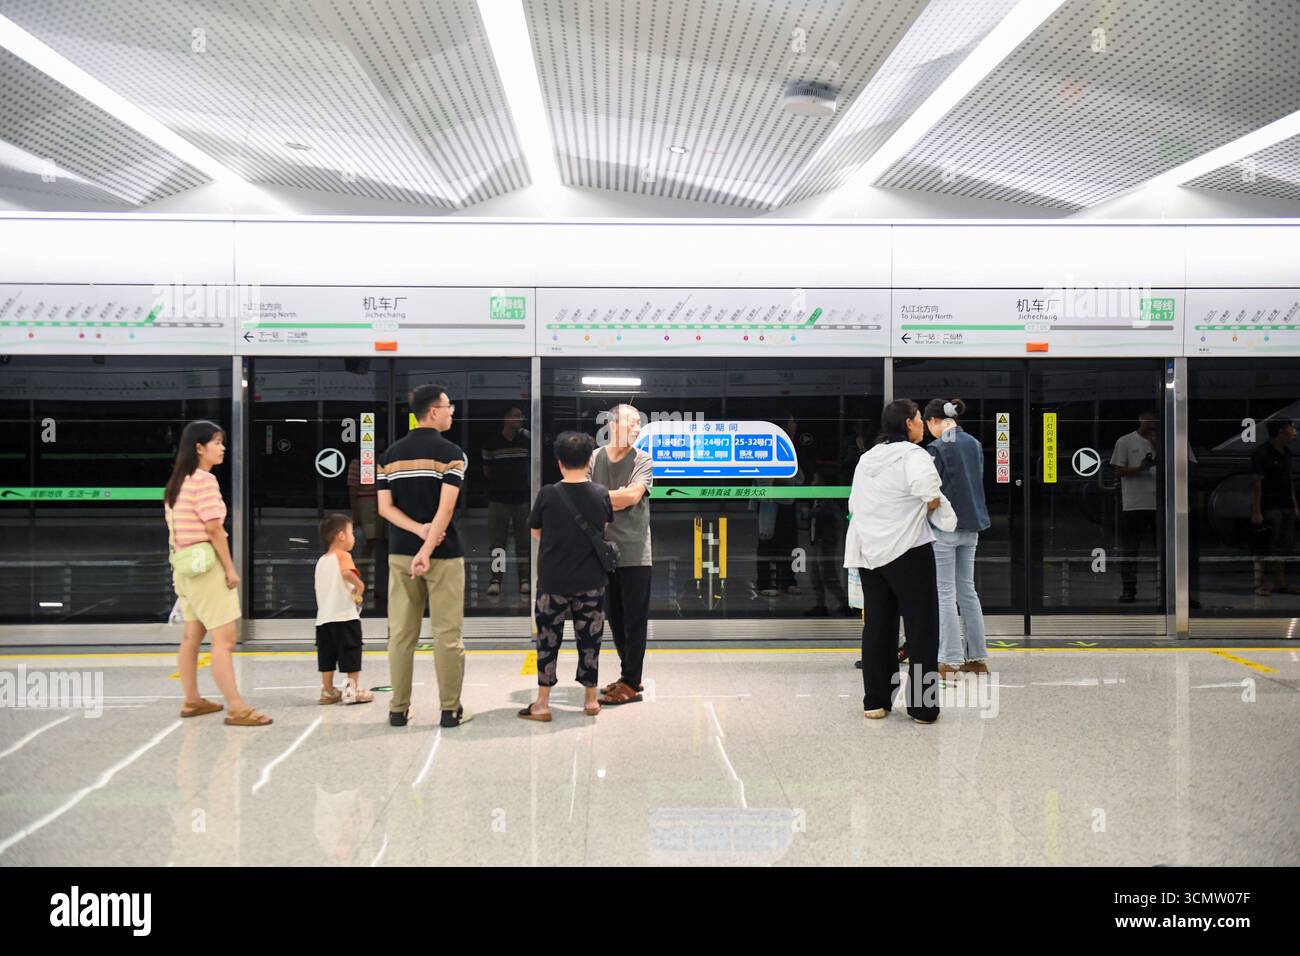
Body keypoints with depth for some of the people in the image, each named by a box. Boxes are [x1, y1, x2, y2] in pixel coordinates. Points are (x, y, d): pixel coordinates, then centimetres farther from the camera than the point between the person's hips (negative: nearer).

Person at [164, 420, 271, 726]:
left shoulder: (178, 481, 14)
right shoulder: (204, 480, -15)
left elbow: (174, 527, 16)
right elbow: (214, 528, -18)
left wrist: (180, 563, 19)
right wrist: (230, 568, -14)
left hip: (186, 564, 10)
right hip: (206, 565, -10)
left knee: (193, 635, 17)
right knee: (224, 639, -10)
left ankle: (192, 701, 26)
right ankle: (236, 708, -11)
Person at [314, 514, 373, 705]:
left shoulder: (321, 561, 16)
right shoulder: (343, 555, -8)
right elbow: (346, 572, -29)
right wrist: (359, 584, -12)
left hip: (324, 617, 7)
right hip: (345, 615, -7)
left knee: (327, 656, 10)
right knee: (352, 654, 2)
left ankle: (327, 691, 15)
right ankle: (353, 689, 5)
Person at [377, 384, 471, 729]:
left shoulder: (391, 453, 7)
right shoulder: (451, 452, -8)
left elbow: (384, 507, 0)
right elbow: (445, 508, -17)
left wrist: (419, 530, -9)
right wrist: (427, 550, -18)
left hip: (400, 553, 4)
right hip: (443, 554, -4)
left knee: (401, 633, 9)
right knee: (447, 634, 3)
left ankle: (398, 709, 14)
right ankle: (450, 710, 8)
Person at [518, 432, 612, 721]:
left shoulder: (548, 495, -12)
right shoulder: (602, 494, -7)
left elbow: (535, 532, 2)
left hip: (552, 581, -2)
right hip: (591, 582, 2)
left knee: (548, 640, 9)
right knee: (589, 639, 13)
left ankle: (542, 703, 13)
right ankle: (591, 699, 22)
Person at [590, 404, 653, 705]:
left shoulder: (643, 460, -1)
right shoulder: (594, 458, 6)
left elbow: (633, 495, -15)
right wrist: (617, 498, -11)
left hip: (634, 553, -3)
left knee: (634, 620, 0)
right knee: (614, 619, 12)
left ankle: (631, 684, 7)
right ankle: (628, 677, 25)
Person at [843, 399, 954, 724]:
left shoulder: (867, 458, 14)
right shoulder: (913, 455, -10)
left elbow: (854, 504, 17)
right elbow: (928, 489, -24)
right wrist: (933, 505, -4)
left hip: (868, 551, 7)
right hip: (907, 550, -7)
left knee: (877, 624, 12)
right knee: (922, 625, 2)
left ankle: (875, 701, 16)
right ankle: (923, 706, 5)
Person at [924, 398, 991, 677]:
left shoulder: (938, 447, -14)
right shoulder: (974, 444, 9)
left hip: (945, 526, -7)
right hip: (971, 525, 7)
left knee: (946, 593, -1)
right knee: (967, 589, 14)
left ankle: (950, 661, 1)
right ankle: (977, 657, 18)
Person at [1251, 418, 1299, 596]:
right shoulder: (1262, 453, -13)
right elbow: (1256, 483, -16)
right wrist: (1256, 512, -19)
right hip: (1269, 507, -8)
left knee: (1284, 546, 10)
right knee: (1265, 547, -5)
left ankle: (1280, 583, 18)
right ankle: (1259, 584, 1)